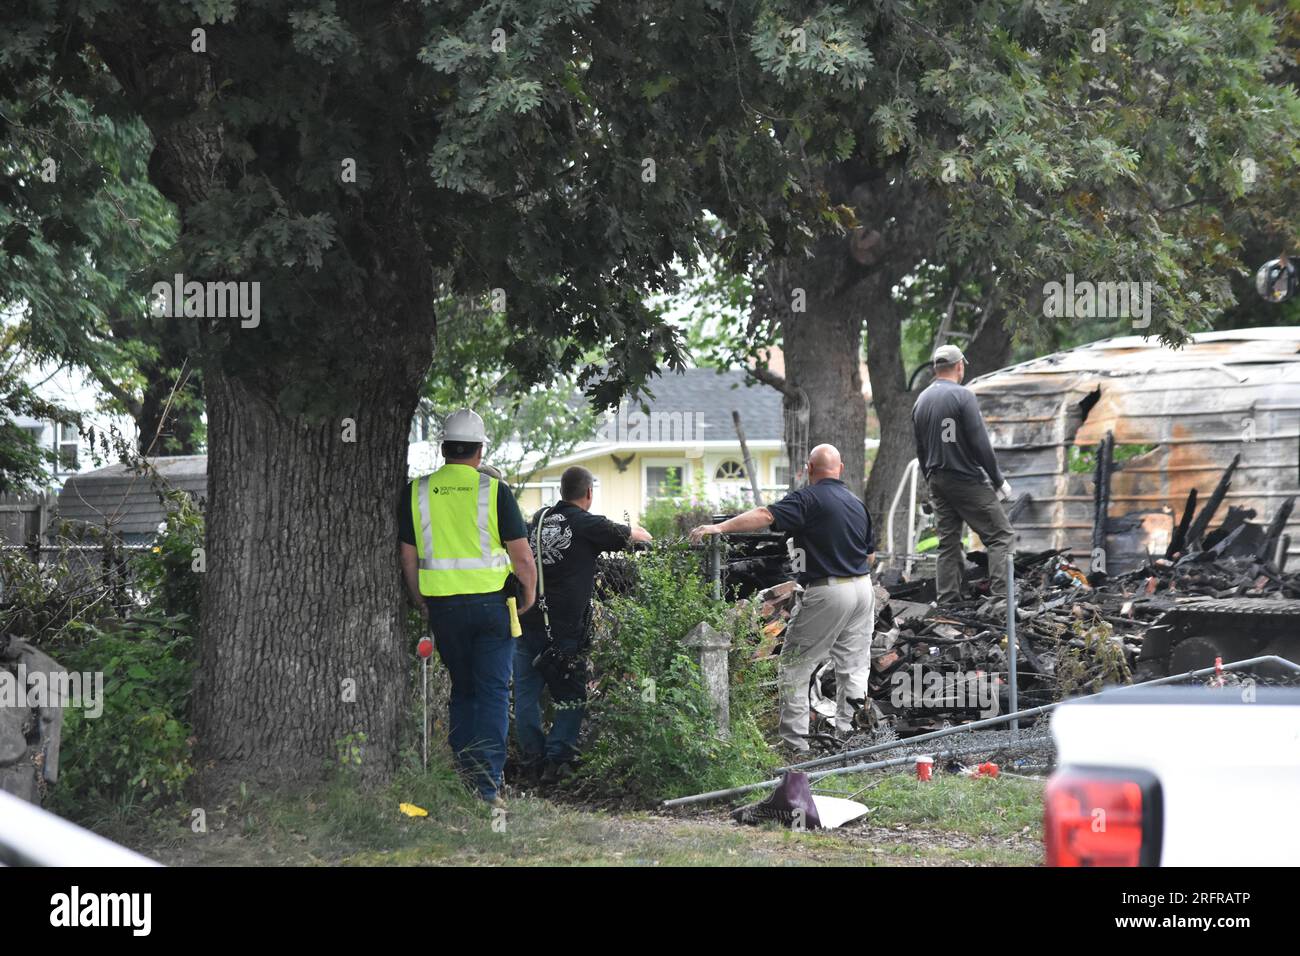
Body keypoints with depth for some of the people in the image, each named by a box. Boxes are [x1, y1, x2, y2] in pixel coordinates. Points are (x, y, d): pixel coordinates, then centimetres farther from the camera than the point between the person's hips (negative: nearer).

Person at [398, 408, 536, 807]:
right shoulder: (494, 491, -5)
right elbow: (522, 556, -6)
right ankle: (488, 786, -9)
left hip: (443, 606, 3)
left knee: (462, 691, 16)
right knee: (493, 692, -1)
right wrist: (528, 595, 10)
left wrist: (423, 605, 18)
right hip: (491, 603, -3)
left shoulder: (417, 492, 3)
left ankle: (464, 781, 17)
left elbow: (408, 559, 7)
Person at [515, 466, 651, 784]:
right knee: (570, 698, 8)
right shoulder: (588, 525, -3)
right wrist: (642, 533, 38)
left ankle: (531, 761, 9)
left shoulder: (540, 519, 11)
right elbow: (630, 535, 13)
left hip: (528, 622, 4)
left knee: (527, 694, 10)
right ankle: (556, 761, 0)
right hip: (565, 626, -4)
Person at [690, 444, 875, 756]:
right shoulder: (857, 503, 13)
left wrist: (720, 527, -28)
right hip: (863, 587, 7)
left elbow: (766, 516, -23)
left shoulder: (809, 498, -10)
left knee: (794, 666, 2)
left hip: (828, 592, -7)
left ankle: (795, 741, -1)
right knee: (854, 665, 15)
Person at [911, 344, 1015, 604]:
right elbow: (981, 444, -15)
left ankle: (948, 604, 7)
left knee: (948, 544, 10)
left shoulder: (921, 401, 11)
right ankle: (1003, 596, -14)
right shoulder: (962, 396, -12)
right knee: (1001, 536, -3)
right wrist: (999, 480, -7)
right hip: (969, 480, -7)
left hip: (937, 482, 7)